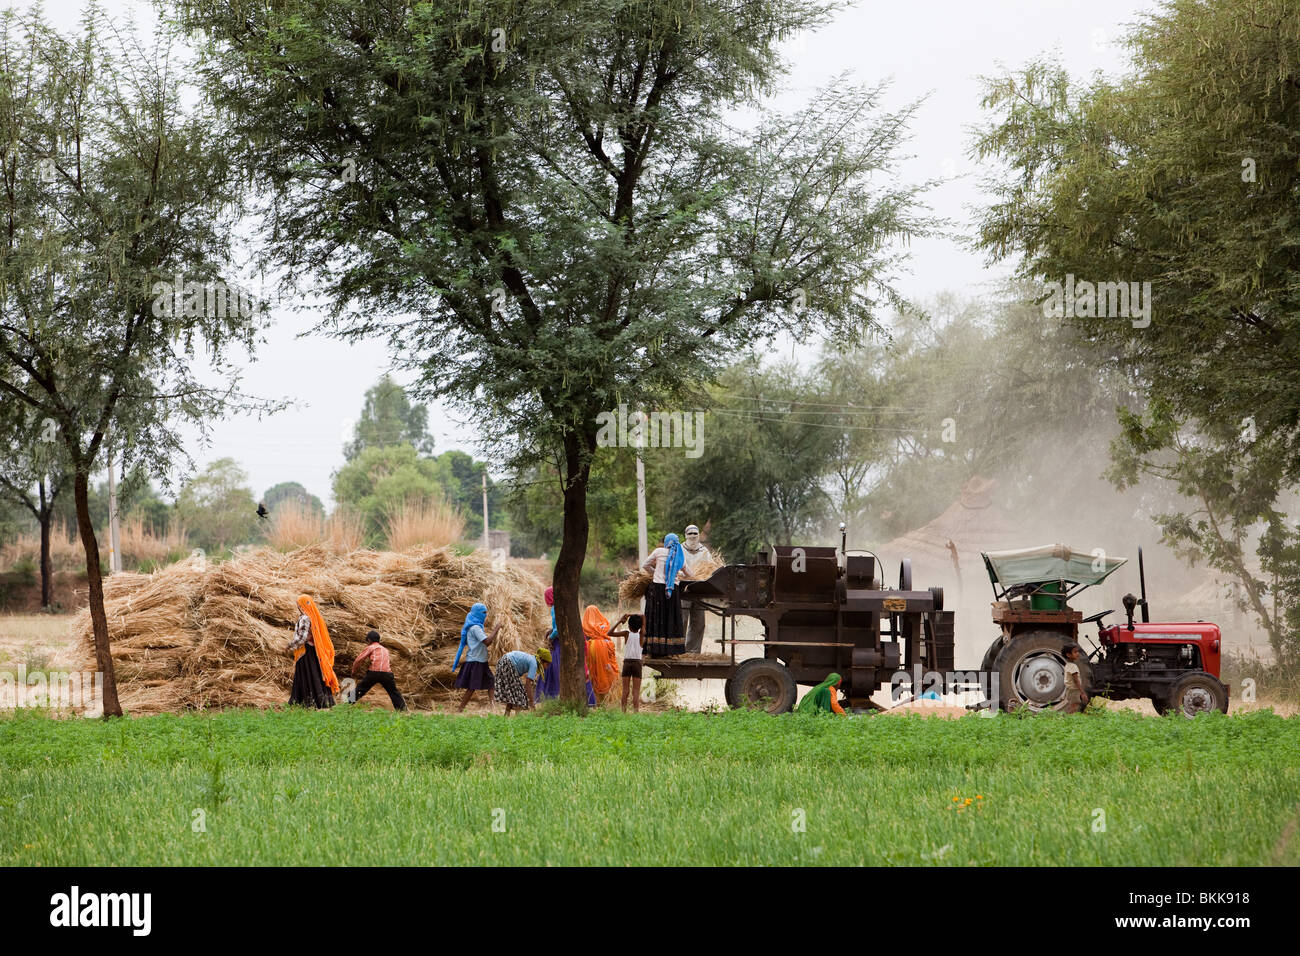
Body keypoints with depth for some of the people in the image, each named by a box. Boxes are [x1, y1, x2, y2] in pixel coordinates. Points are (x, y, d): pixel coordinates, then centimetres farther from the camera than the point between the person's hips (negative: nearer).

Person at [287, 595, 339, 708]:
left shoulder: (305, 619, -15)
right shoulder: (314, 616, 11)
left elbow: (301, 637, -22)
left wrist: (289, 648, -12)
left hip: (306, 652, -8)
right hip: (314, 651, 8)